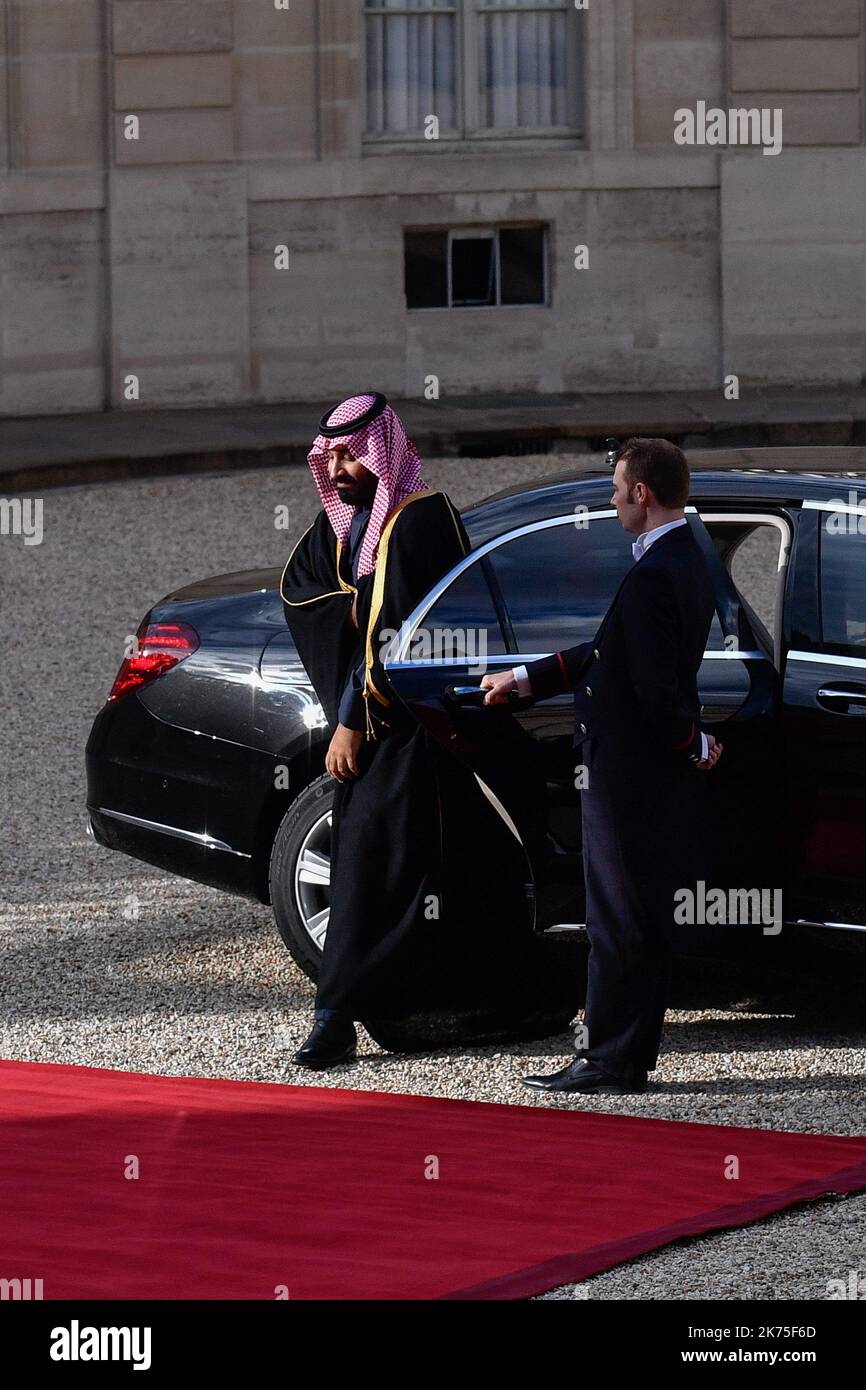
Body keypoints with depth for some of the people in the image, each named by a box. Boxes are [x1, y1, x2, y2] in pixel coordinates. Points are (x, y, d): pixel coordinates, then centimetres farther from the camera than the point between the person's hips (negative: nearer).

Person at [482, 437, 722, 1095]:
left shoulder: (653, 576, -21)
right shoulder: (687, 562, 11)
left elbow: (655, 684, -24)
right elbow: (611, 655, 20)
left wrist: (694, 745, -7)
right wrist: (524, 679, 22)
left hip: (630, 774, -10)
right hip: (657, 772, 10)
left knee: (621, 922, -4)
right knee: (642, 920, 14)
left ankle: (611, 1061, 1)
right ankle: (630, 1055, 21)